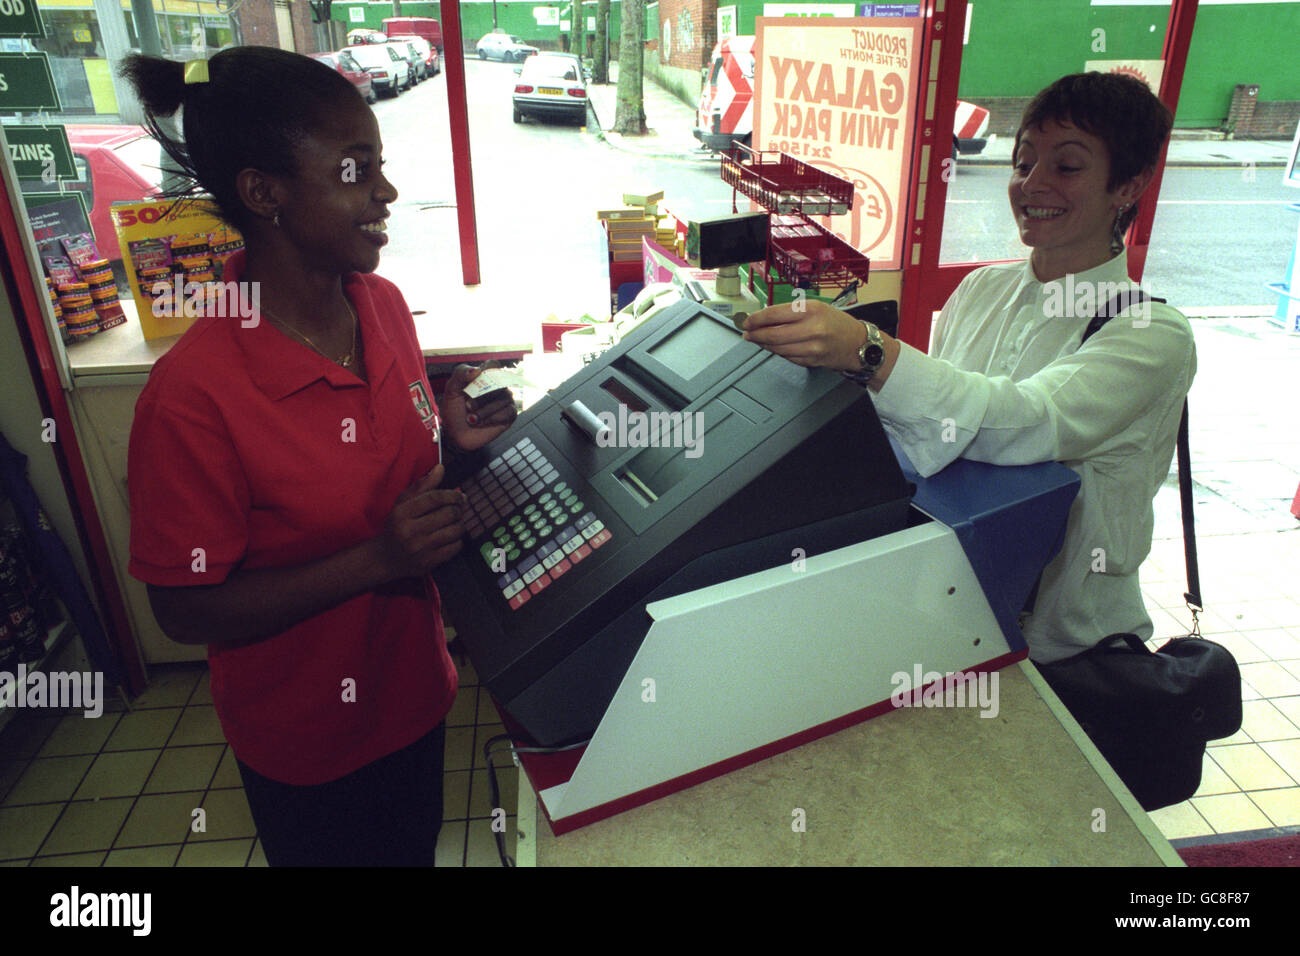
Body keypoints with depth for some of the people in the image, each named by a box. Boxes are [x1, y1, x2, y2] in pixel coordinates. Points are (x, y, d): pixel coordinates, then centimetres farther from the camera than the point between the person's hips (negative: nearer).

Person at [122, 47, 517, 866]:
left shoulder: (384, 305, -8)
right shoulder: (194, 394, -28)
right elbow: (186, 610, -20)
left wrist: (450, 439, -14)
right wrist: (376, 560, -30)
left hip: (413, 689, 6)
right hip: (307, 745, -5)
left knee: (417, 848, 28)